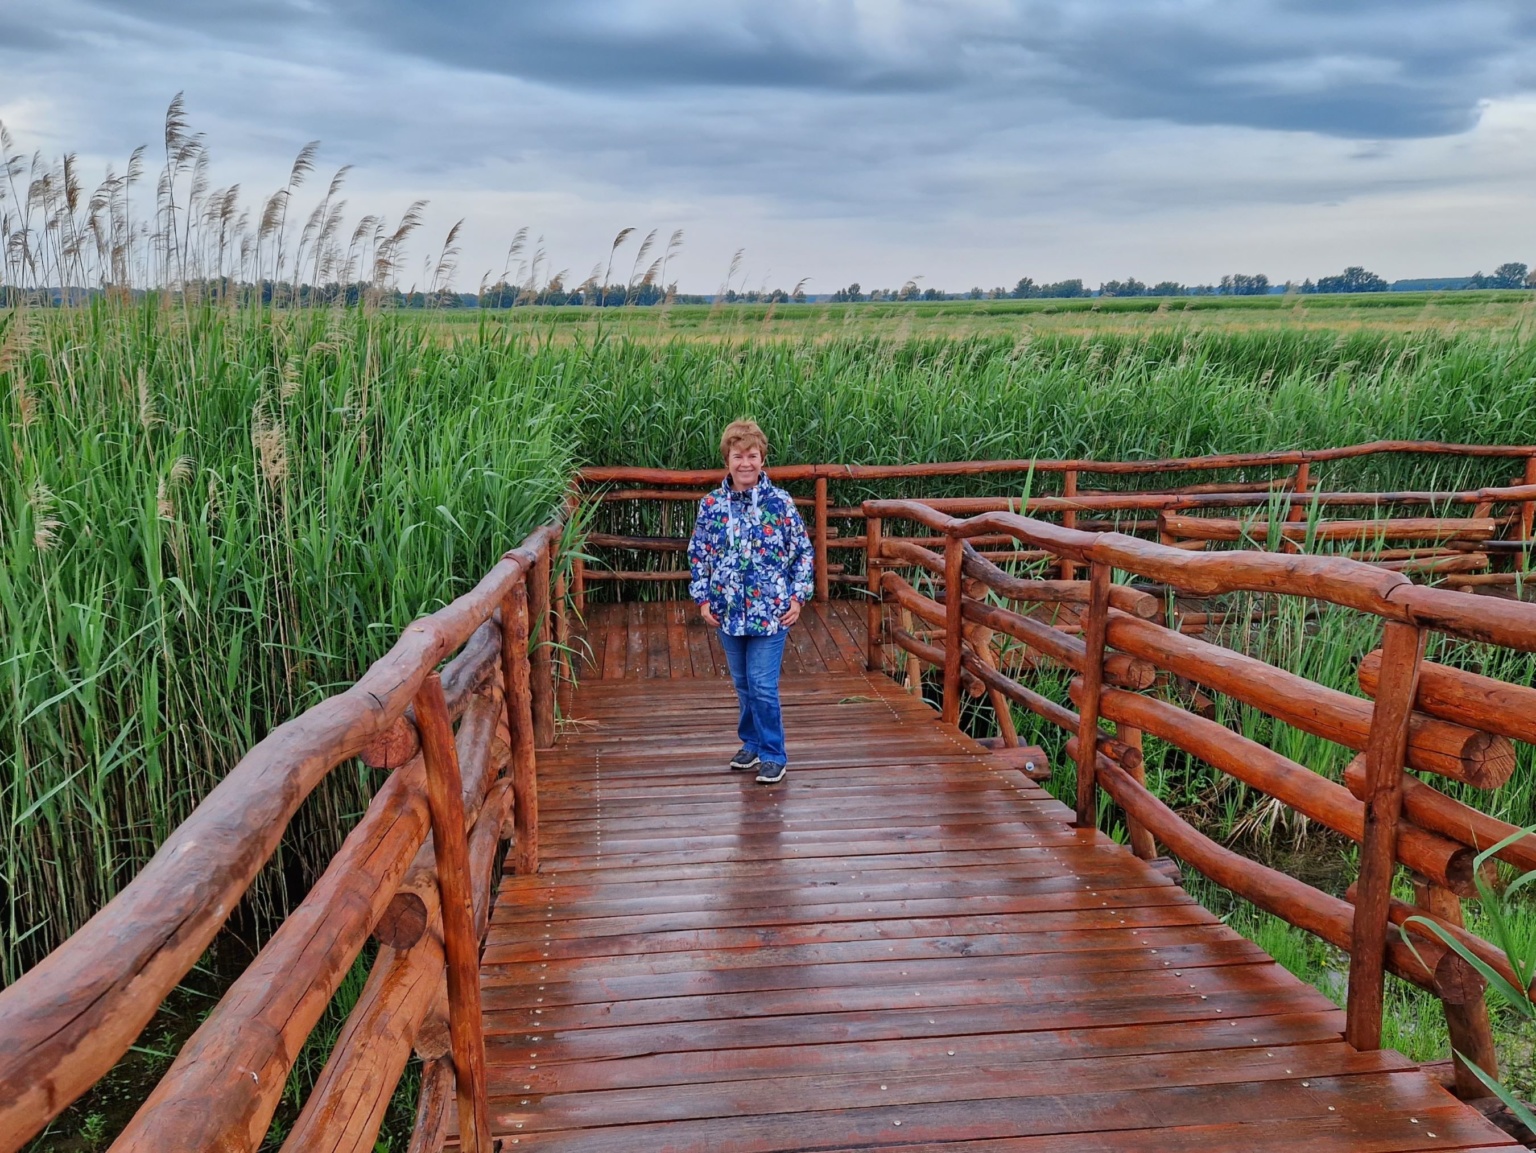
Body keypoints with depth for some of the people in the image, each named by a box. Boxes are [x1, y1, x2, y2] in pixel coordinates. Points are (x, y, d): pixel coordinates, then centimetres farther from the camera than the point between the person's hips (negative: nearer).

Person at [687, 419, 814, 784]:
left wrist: (798, 597, -5)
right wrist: (703, 598, 2)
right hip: (728, 613, 3)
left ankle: (773, 755, 9)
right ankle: (752, 743, 34)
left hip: (770, 612, -3)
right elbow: (698, 554, 9)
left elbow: (803, 553, 0)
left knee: (763, 686, -5)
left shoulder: (780, 503, -6)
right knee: (743, 685, 16)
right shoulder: (711, 505, 0)